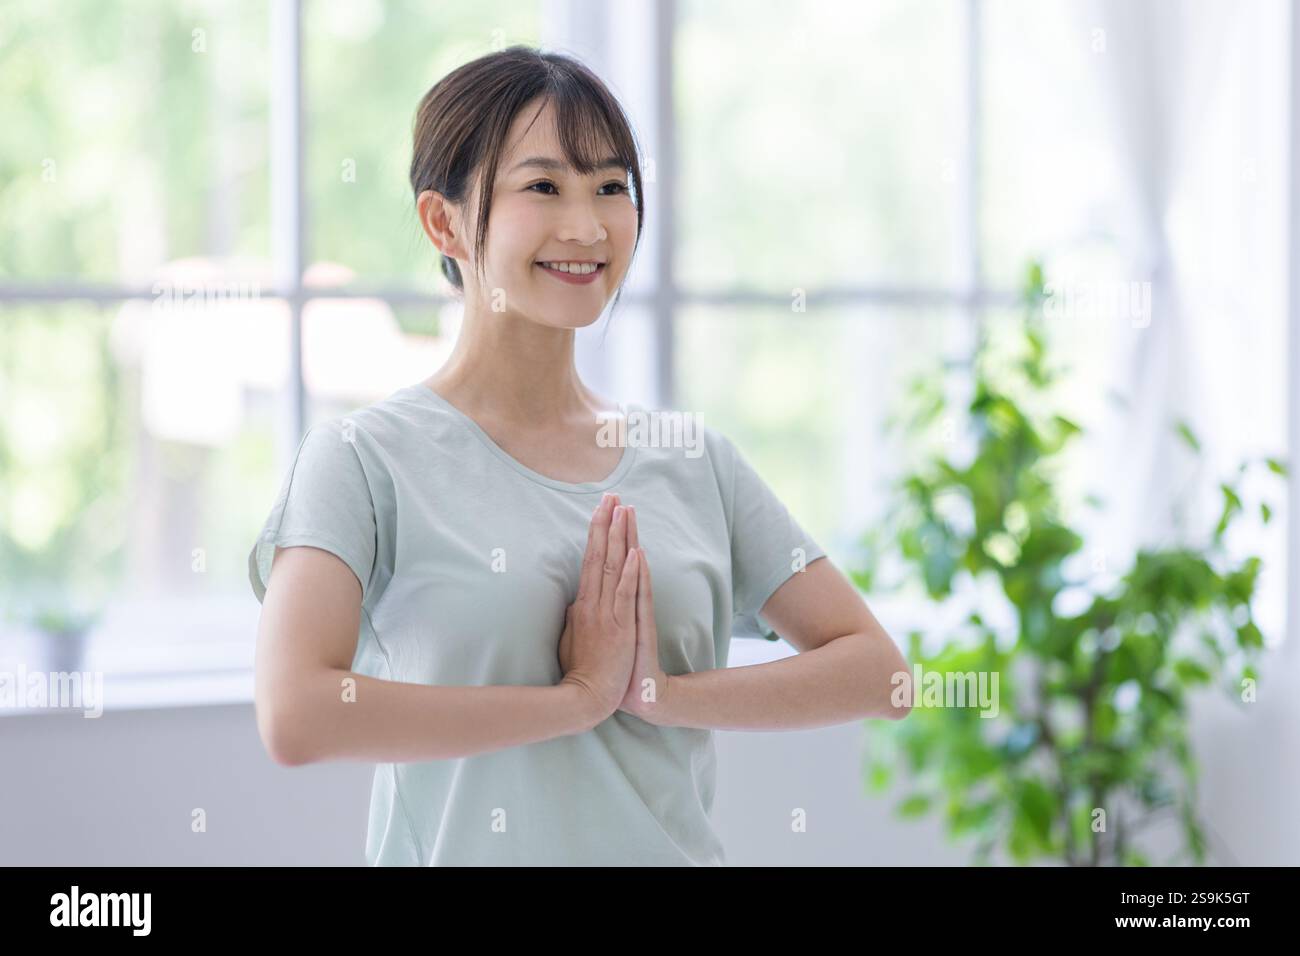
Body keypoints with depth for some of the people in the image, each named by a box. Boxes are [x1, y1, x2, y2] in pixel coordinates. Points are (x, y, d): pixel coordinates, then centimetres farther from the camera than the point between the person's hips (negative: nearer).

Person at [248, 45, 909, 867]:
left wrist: (663, 693, -13)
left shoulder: (697, 462, 3)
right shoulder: (366, 458, -9)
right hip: (464, 846, -3)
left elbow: (878, 670, 0)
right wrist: (576, 698, -18)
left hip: (677, 846, 4)